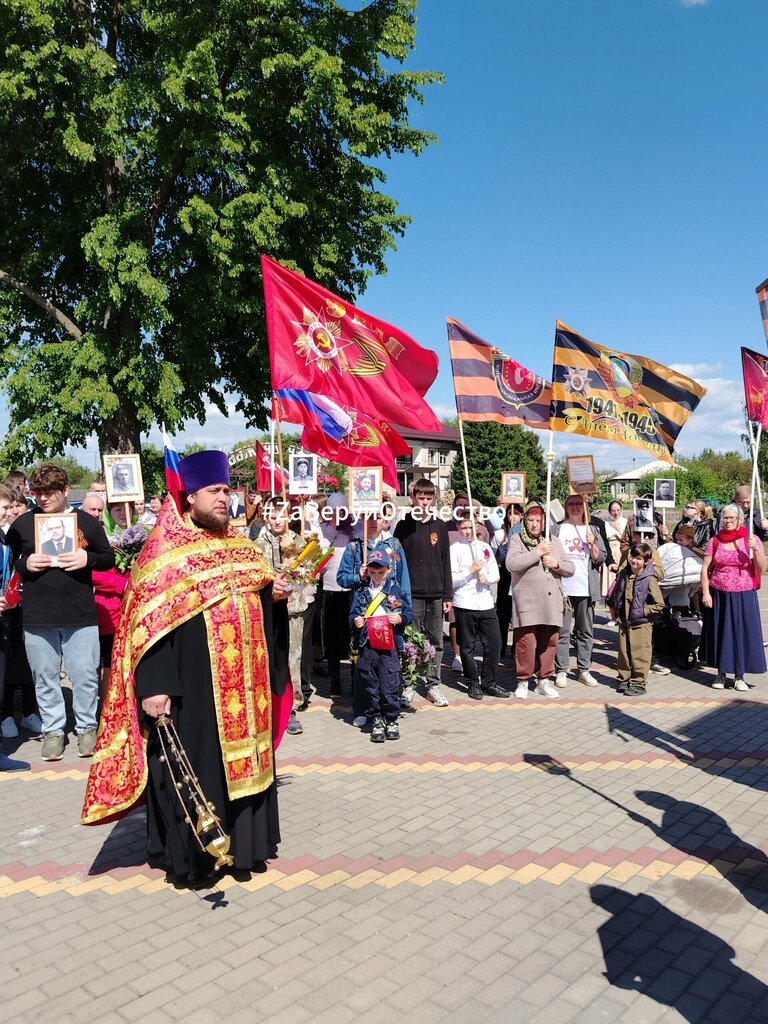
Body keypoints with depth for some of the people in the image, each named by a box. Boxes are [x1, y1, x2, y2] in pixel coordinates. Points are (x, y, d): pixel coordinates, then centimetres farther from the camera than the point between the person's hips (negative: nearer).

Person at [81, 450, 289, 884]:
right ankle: (190, 849, 19)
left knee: (241, 755, 13)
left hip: (241, 684, 6)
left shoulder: (241, 546, 11)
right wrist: (153, 686, -21)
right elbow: (147, 622, -14)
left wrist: (274, 594, -4)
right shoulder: (166, 551, -9)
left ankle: (244, 838, 28)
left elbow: (258, 597, 20)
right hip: (191, 686, -6)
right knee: (193, 763, 2)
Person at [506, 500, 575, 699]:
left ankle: (544, 681, 18)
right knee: (526, 642, -7)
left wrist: (556, 564, -4)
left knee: (550, 643, 6)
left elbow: (571, 569, 17)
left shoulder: (553, 541, 18)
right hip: (527, 602, -4)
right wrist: (537, 553, -11)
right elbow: (512, 564, -13)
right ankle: (523, 681, 8)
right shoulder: (516, 539, 5)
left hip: (551, 602, 4)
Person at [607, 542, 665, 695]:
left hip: (641, 624, -6)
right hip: (624, 622, 6)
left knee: (639, 654, 0)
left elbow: (659, 604, -13)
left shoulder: (649, 579, -13)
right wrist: (613, 608, 10)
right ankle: (623, 680, 24)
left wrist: (643, 611, -15)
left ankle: (639, 683, 10)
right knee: (623, 652, 13)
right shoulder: (623, 575, 5)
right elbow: (615, 595, 20)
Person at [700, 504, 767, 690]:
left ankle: (739, 676, 15)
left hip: (744, 596, -1)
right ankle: (721, 674, 20)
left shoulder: (752, 540, 0)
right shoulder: (715, 541, 3)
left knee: (743, 633, 3)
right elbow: (705, 569, 3)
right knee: (720, 633, 7)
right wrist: (705, 593, -5)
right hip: (719, 595, 1)